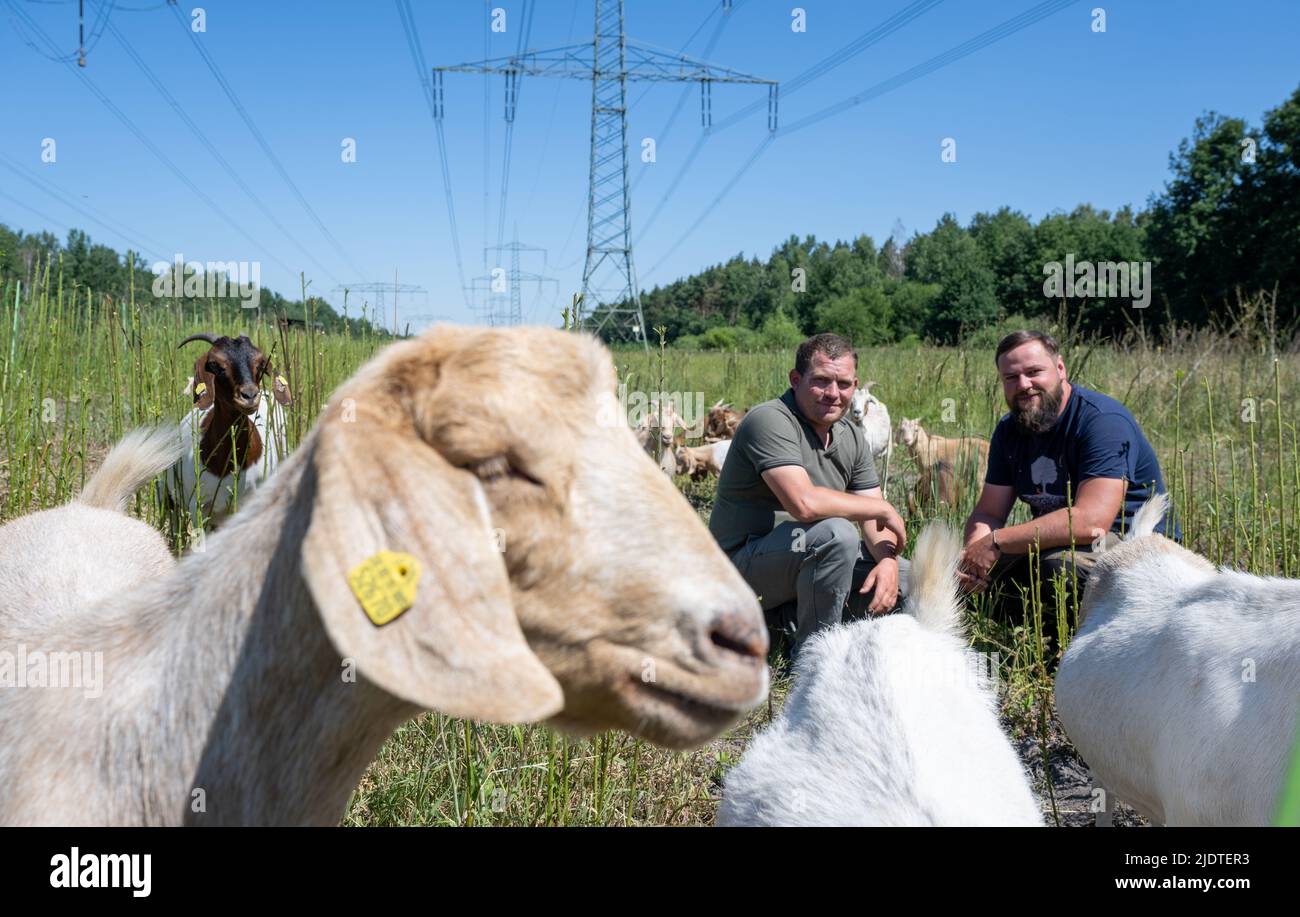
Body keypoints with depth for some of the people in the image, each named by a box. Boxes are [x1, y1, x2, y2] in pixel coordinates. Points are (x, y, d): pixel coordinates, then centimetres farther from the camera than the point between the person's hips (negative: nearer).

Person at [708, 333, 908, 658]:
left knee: (905, 577, 2)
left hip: (803, 557, 9)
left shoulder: (850, 436, 8)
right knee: (836, 533, -33)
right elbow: (804, 503, -33)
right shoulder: (770, 421, -20)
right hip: (743, 560, -8)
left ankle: (790, 615, 8)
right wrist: (884, 508, -20)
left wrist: (888, 560, -17)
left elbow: (873, 519, 5)